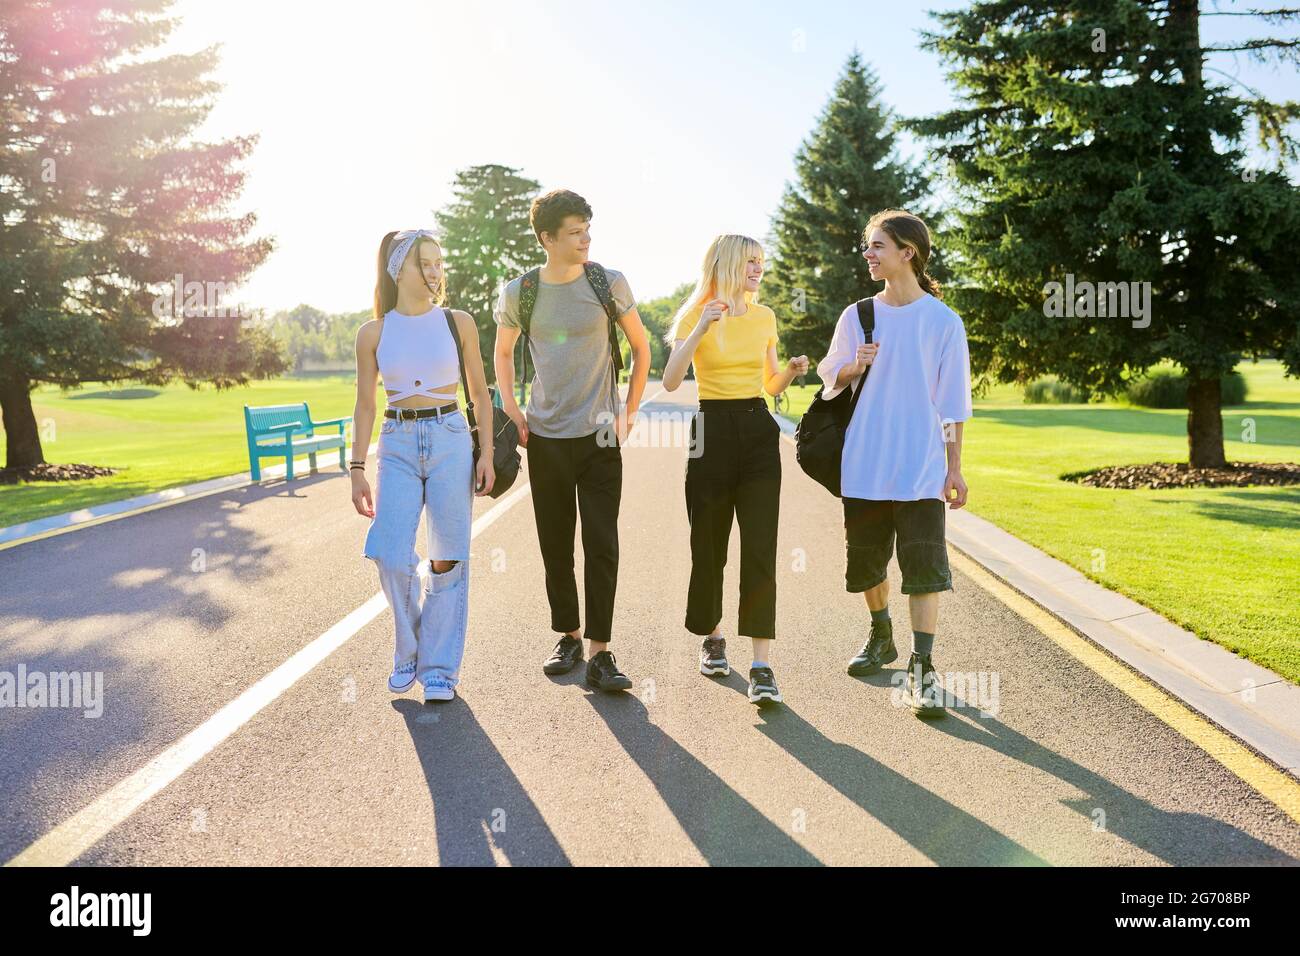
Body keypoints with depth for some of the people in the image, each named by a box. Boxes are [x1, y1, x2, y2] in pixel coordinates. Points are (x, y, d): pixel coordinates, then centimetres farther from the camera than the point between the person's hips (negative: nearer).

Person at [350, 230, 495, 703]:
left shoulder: (458, 322, 2)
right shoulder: (373, 332, 4)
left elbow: (479, 393, 8)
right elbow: (364, 405, 7)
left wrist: (487, 452, 0)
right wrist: (357, 469, 3)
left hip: (451, 441, 0)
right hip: (397, 446, 1)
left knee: (447, 561, 0)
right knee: (391, 557, -10)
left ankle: (439, 667, 14)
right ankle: (409, 650, 16)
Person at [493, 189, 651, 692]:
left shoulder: (609, 283, -2)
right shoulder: (519, 292, 1)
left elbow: (640, 346, 9)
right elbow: (502, 352, 18)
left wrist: (630, 410, 4)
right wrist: (511, 409, 7)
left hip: (599, 435, -1)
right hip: (546, 438, 2)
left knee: (602, 545, -5)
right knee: (555, 546, 8)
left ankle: (600, 652, 0)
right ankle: (569, 636, 24)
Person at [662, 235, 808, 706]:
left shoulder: (764, 317, 11)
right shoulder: (696, 315, -1)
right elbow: (671, 381, -14)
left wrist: (790, 371, -2)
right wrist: (701, 328, -23)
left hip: (758, 431, 3)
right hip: (713, 430, -2)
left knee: (760, 548, -8)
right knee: (709, 545, 7)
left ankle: (762, 666, -8)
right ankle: (713, 639, 30)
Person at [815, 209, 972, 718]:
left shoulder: (944, 322, -2)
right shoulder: (856, 317, 6)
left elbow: (952, 403, 0)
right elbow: (830, 378, 14)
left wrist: (954, 467, 0)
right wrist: (853, 366, -9)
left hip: (920, 468, -3)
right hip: (864, 463, 4)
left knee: (924, 565, -8)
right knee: (866, 560, 13)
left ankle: (922, 667, -1)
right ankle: (881, 637, 36)